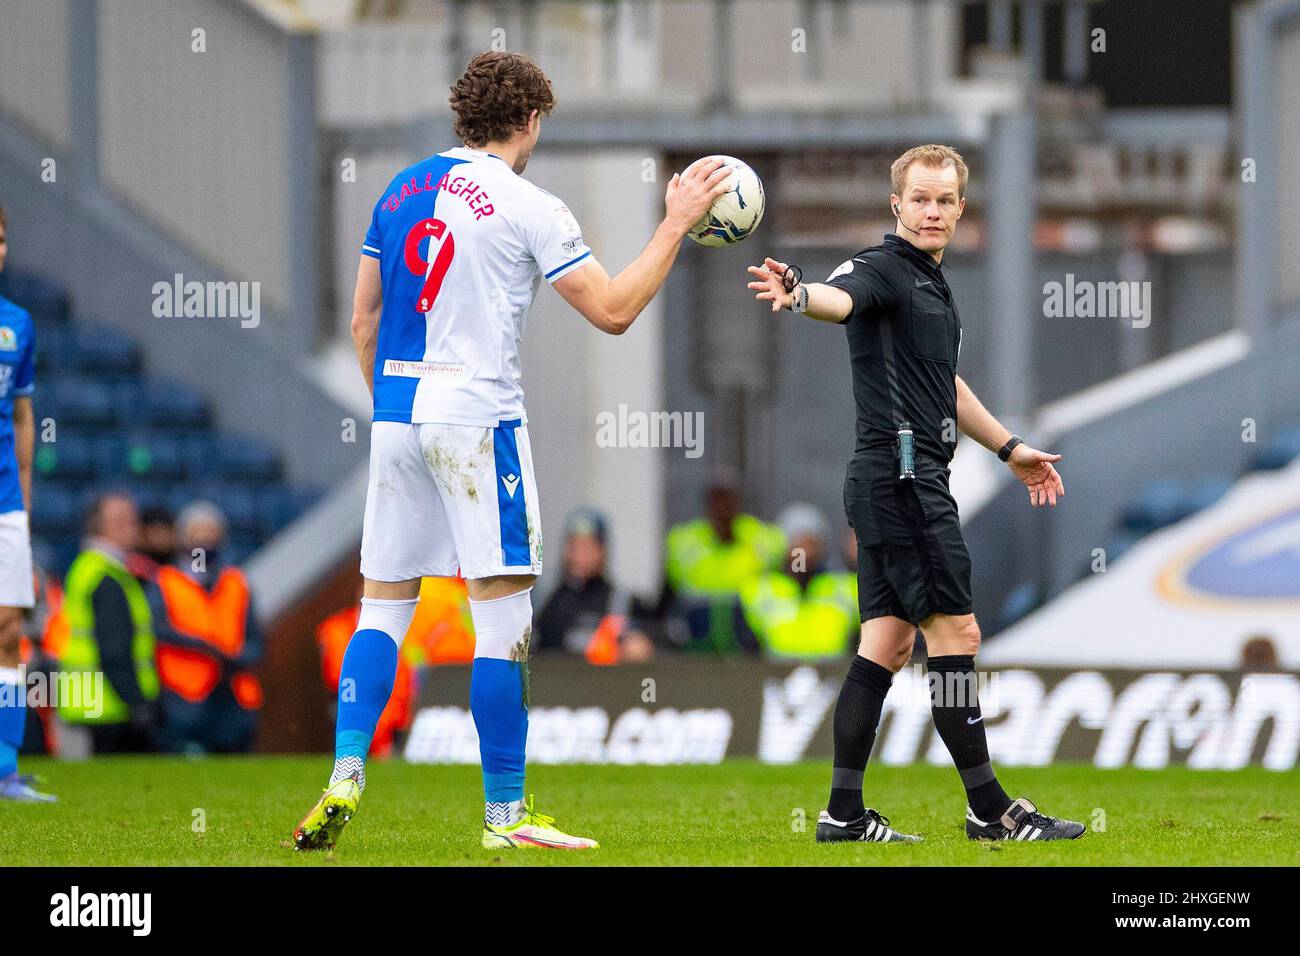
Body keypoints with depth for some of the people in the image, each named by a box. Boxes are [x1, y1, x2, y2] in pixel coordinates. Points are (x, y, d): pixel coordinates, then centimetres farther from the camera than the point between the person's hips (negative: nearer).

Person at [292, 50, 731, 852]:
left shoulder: (403, 191, 12)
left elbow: (364, 320, 16)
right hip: (477, 417, -6)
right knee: (504, 613, -1)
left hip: (397, 416, 6)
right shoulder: (528, 207, -7)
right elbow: (614, 311, -6)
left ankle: (344, 783, -2)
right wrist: (678, 223, 0)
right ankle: (505, 814, -1)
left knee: (384, 603, 10)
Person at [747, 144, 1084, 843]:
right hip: (902, 476, -10)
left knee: (887, 646, 7)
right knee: (956, 634, -8)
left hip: (908, 482, 10)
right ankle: (989, 808, -5)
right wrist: (797, 294, -56)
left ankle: (844, 811, 7)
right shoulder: (884, 269, -9)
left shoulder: (933, 284, 20)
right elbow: (841, 297, -33)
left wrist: (1010, 449, 40)